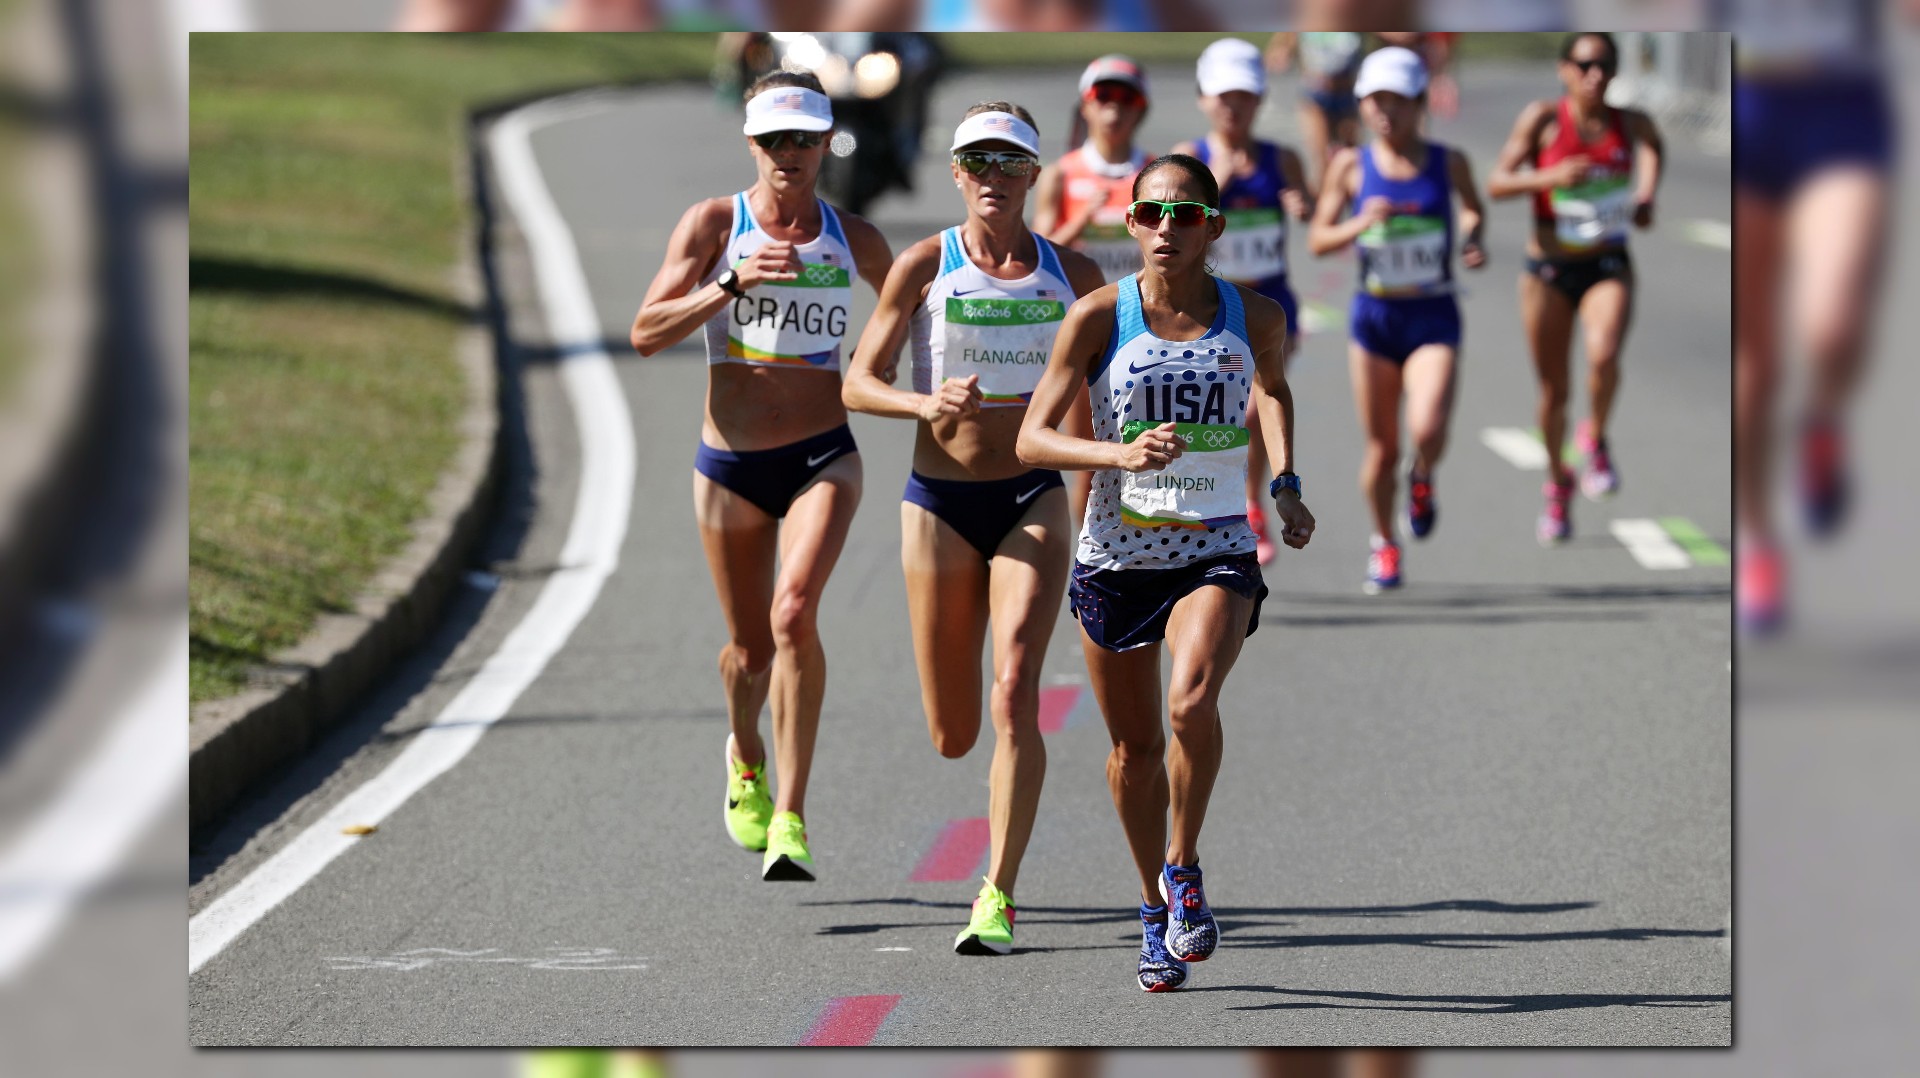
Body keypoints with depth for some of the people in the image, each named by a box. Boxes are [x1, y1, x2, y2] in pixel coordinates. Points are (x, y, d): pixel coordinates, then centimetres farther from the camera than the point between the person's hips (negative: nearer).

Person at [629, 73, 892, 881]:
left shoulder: (853, 239, 3)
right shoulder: (713, 224, -3)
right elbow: (647, 332, -13)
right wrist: (735, 282, -24)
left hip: (822, 457, -1)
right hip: (731, 465, 1)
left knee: (794, 613, -23)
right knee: (750, 648, 10)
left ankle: (790, 817, -21)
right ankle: (746, 760, 45)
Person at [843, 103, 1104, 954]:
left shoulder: (1071, 275, 3)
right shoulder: (925, 268, -2)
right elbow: (857, 384, -3)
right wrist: (926, 403, -22)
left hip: (1033, 500, 0)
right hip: (941, 500, 0)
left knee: (1014, 696, -18)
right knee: (951, 737, 5)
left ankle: (999, 898, -16)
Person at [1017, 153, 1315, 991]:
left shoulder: (1255, 318, -3)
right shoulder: (1098, 317, -9)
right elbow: (1031, 440, -11)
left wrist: (1285, 484, 8)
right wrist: (1118, 454, -28)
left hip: (1216, 552, -1)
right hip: (1116, 556, 1)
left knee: (1192, 702, -27)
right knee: (1135, 745, 11)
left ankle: (1184, 869, -5)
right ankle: (1156, 914, 32)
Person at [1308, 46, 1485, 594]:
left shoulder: (1449, 163, -3)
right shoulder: (1352, 166, -3)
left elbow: (1472, 209, 18)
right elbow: (1317, 239, -2)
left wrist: (1472, 240, -3)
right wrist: (1359, 225, -21)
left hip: (1433, 319, -1)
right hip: (1374, 317, 1)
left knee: (1427, 430, -21)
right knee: (1381, 446, 7)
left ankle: (1421, 479, 16)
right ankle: (1383, 544, 31)